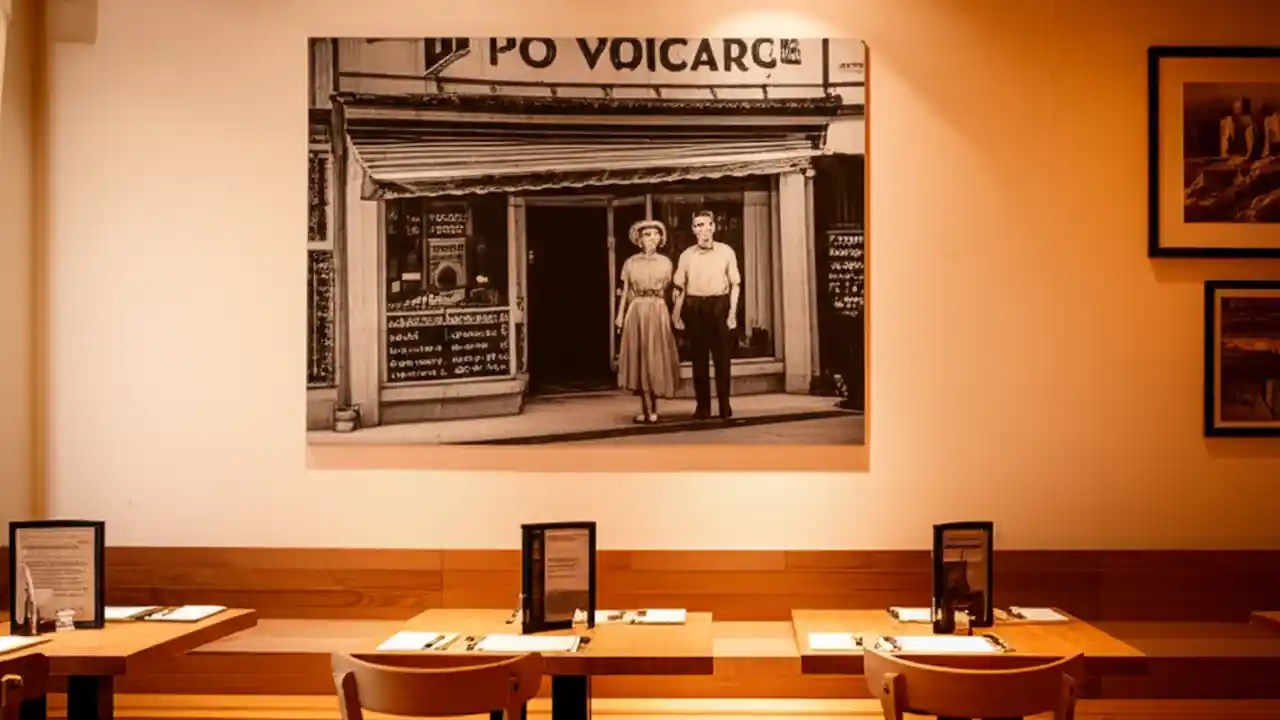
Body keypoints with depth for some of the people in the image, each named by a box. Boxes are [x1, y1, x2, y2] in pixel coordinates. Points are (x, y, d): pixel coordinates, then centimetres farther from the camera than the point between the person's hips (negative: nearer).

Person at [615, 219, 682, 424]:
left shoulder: (665, 262, 6)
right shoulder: (630, 263, 6)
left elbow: (669, 291, 6)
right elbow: (625, 292, 6)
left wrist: (675, 315, -1)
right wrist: (620, 315, -3)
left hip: (658, 313, 0)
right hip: (636, 313, 0)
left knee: (656, 358, 0)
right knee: (639, 358, 1)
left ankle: (653, 409, 8)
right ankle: (645, 409, 6)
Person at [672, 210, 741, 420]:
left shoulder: (726, 252, 3)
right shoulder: (687, 255, 7)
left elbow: (735, 284, 2)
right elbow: (680, 287, 9)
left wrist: (733, 311, -6)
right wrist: (676, 313, 3)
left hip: (719, 305, -1)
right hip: (695, 307, 2)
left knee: (722, 356, 0)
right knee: (698, 357, 5)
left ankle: (725, 405, 8)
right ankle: (703, 405, 12)